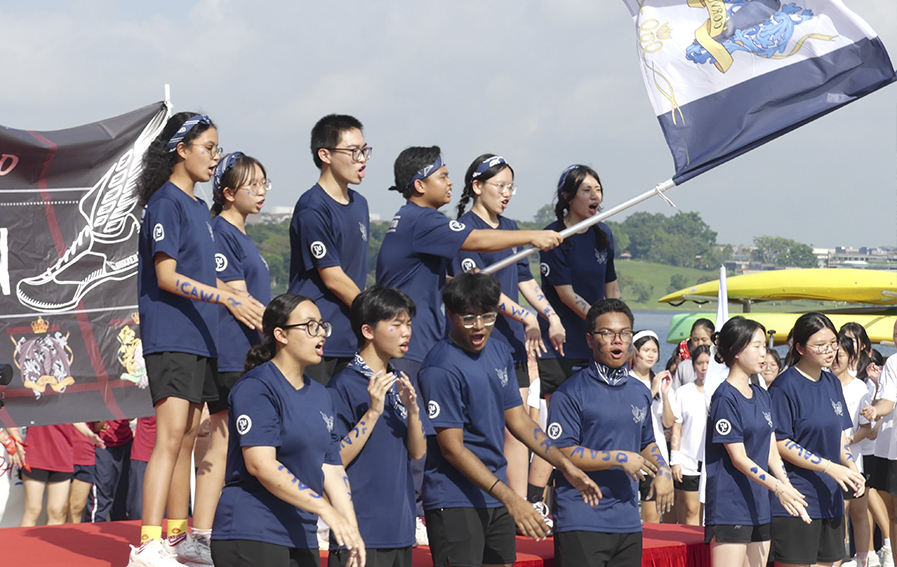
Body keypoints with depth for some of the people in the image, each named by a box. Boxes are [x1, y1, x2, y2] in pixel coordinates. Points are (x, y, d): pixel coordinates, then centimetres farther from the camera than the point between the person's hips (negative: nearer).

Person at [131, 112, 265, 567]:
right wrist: (226, 298, -23)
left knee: (187, 439, 10)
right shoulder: (166, 202, -9)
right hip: (170, 337, -9)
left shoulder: (198, 207, 18)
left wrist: (246, 304, 14)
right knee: (170, 436, -15)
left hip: (198, 337, 9)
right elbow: (167, 277, -16)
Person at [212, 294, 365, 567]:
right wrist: (324, 509, -22)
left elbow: (332, 470, 15)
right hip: (251, 536, -8)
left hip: (302, 539, 8)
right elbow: (261, 464, -19)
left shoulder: (320, 395, 18)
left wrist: (351, 531, 3)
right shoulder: (256, 387, -9)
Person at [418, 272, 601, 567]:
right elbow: (452, 448, -18)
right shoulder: (441, 369, -16)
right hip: (455, 501, -8)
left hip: (496, 499, 8)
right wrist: (510, 498, -21)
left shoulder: (500, 353, 10)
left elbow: (518, 419, 18)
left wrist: (566, 466, 10)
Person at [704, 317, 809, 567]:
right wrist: (778, 487, -24)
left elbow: (772, 453, 13)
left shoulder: (762, 396, 14)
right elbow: (739, 459, -16)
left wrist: (791, 493, 2)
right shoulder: (725, 398, -11)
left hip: (759, 506, 8)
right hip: (729, 506, -8)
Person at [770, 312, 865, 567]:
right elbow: (780, 444, -14)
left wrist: (852, 469, -1)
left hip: (829, 498, 7)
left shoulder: (832, 383, 12)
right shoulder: (785, 386, -11)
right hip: (794, 501, -7)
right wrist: (831, 468, -18)